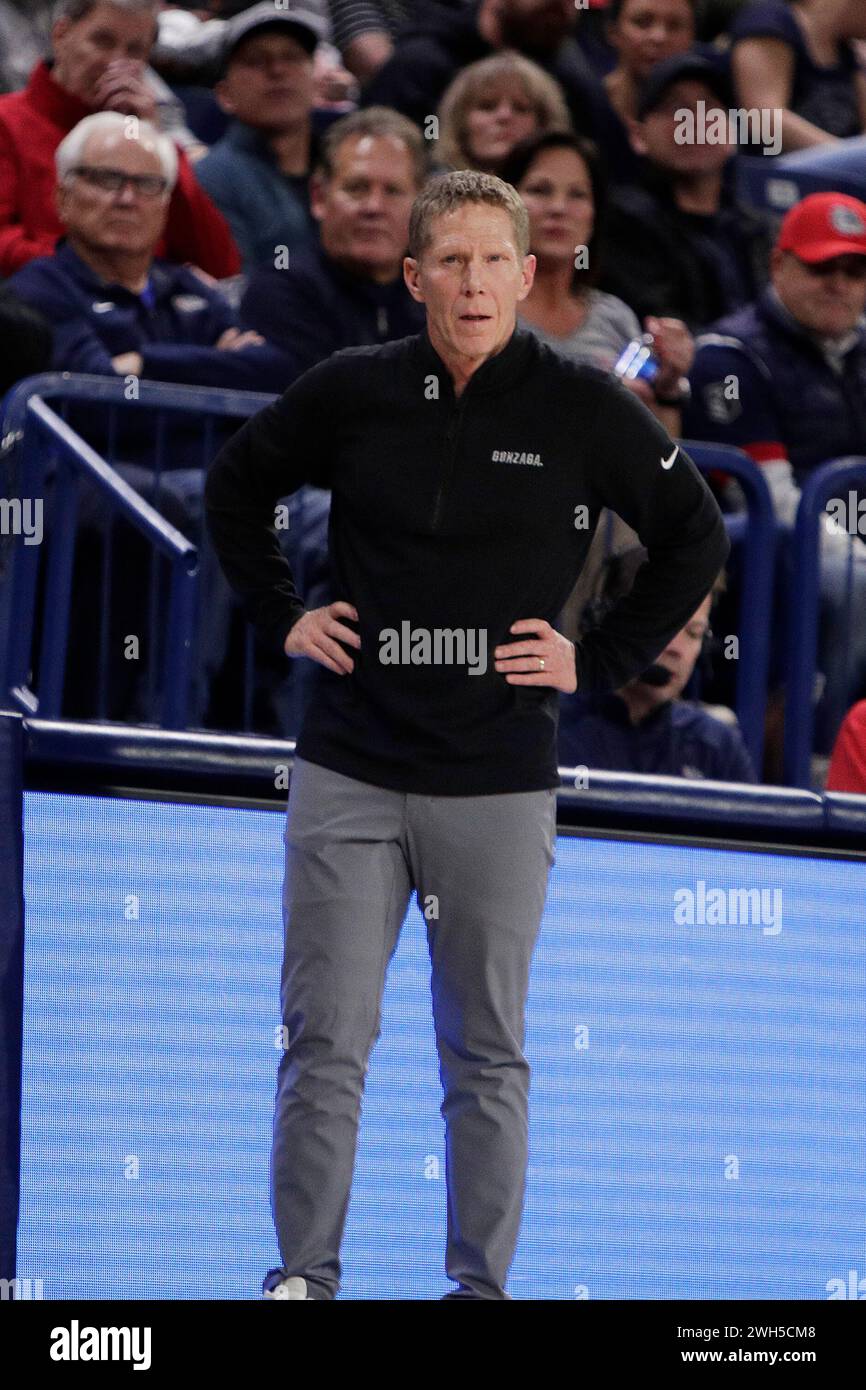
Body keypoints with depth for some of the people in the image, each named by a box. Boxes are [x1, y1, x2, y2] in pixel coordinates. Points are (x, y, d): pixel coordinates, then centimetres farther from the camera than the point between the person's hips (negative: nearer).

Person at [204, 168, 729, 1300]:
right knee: (325, 1042, -1)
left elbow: (697, 538, 8)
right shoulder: (353, 394, 1)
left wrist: (602, 660, 2)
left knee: (489, 1055, 6)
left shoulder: (582, 410, -3)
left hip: (497, 785, -1)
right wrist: (281, 618, 10)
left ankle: (481, 1282, 14)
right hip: (349, 775, 1)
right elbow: (236, 484, 18)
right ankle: (304, 1272, 7)